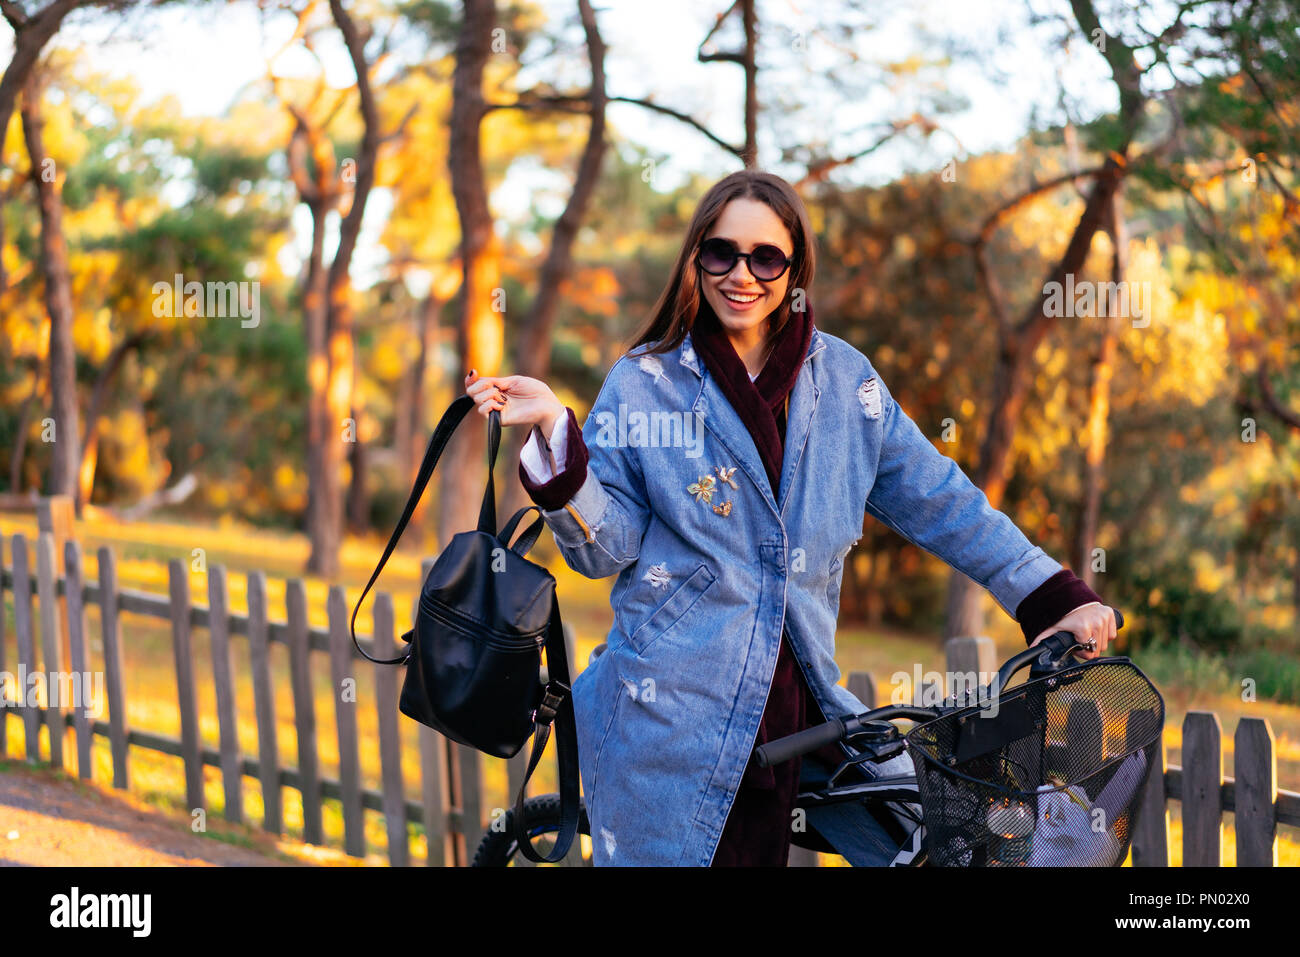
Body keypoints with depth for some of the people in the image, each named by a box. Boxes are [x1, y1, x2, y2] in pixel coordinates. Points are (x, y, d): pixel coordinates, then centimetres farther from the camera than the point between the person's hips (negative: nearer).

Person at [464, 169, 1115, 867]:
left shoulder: (843, 379, 8)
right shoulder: (643, 383, 0)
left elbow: (938, 501, 11)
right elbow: (603, 544, -4)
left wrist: (1055, 599, 6)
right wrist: (555, 434, -19)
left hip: (789, 718, 3)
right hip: (667, 723, -2)